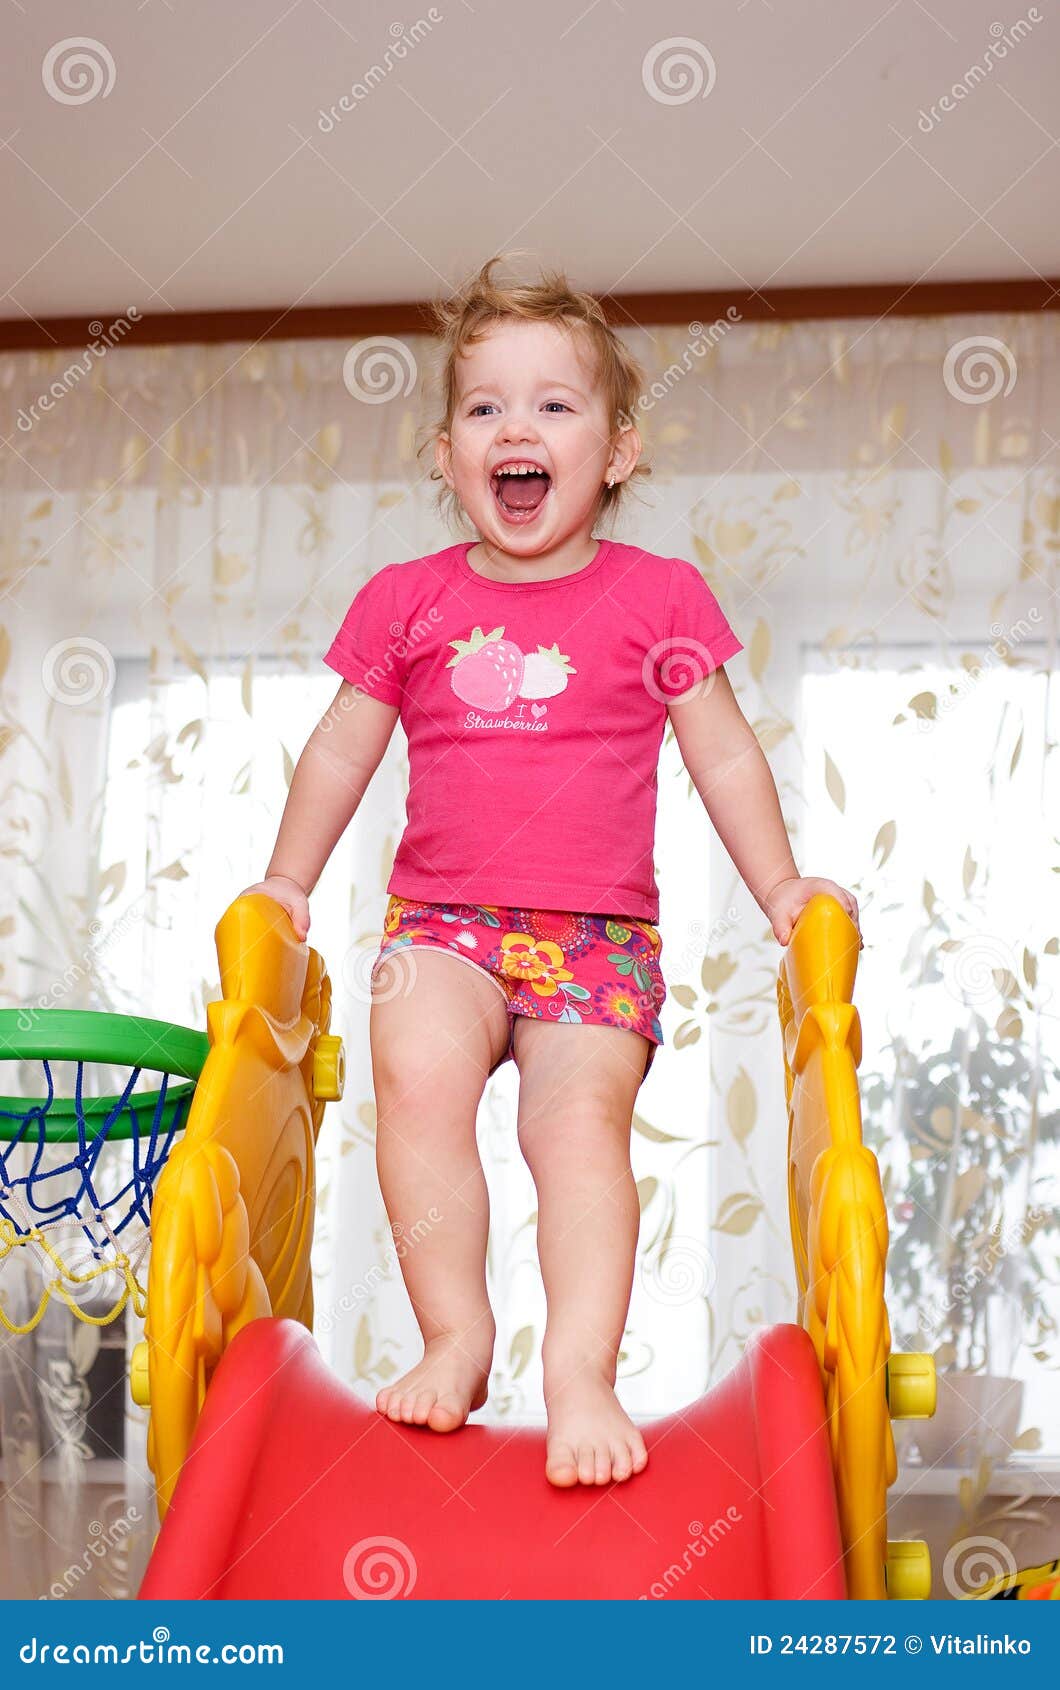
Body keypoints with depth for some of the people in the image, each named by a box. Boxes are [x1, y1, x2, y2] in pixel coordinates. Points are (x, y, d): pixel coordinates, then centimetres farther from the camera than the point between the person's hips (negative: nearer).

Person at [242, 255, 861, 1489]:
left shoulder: (657, 597, 5)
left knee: (581, 1118, -23)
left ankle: (581, 1376, -23)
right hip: (443, 917, 1)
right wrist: (285, 885, 18)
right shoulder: (408, 601, 8)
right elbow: (341, 750, 17)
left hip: (601, 932, 0)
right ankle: (454, 1339, -18)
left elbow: (723, 755, 10)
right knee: (416, 1067, -27)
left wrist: (782, 891, 8)